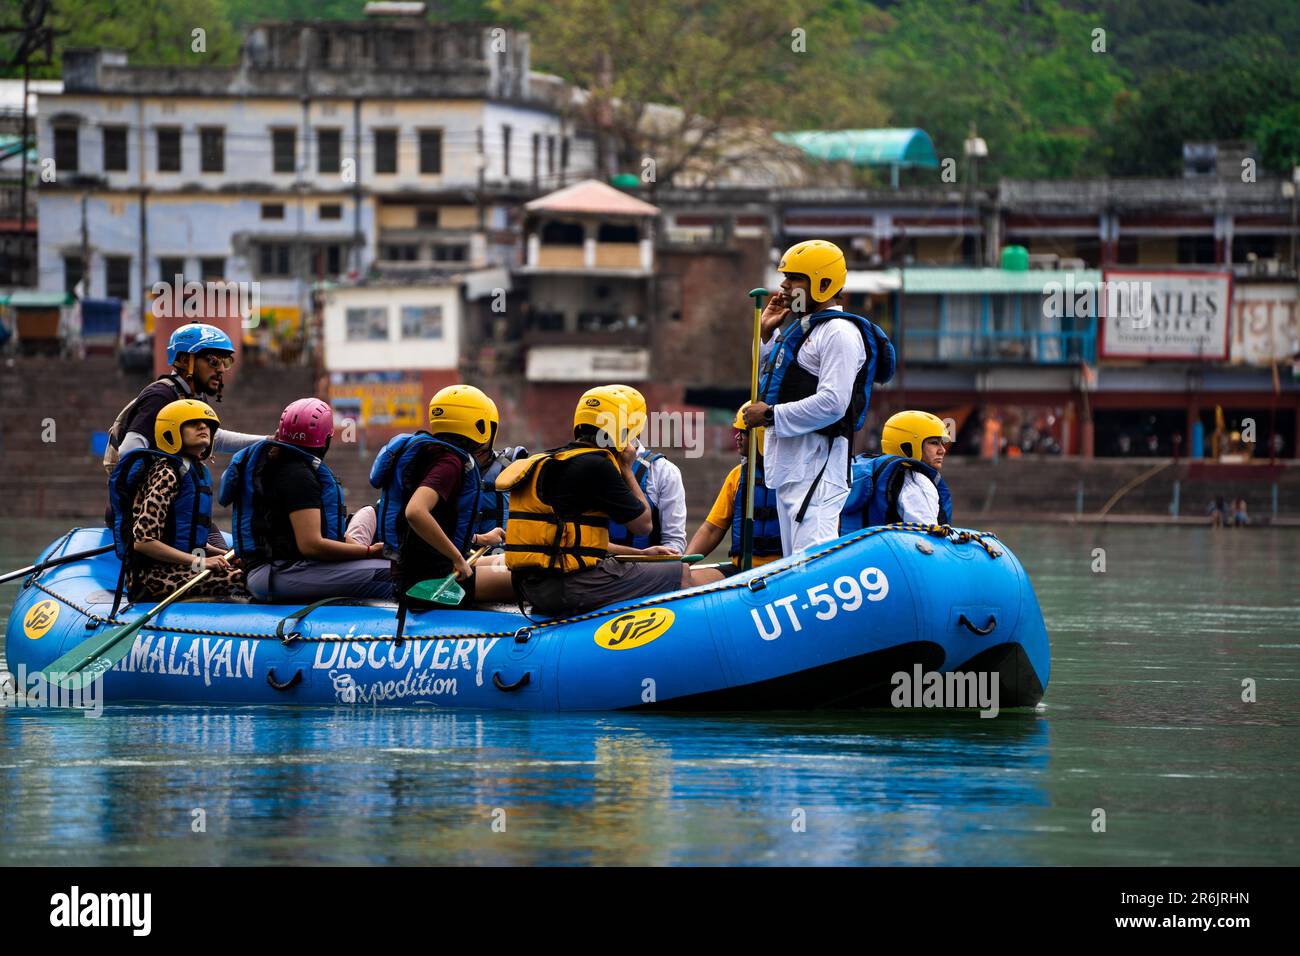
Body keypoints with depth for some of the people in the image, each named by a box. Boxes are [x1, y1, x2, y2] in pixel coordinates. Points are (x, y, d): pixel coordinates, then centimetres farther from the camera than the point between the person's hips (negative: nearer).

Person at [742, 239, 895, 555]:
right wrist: (767, 334, 21)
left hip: (816, 460, -11)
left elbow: (832, 404, -23)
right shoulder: (801, 329, 20)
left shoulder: (840, 334, -12)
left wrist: (770, 415, -17)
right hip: (788, 464, 11)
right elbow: (773, 381, 33)